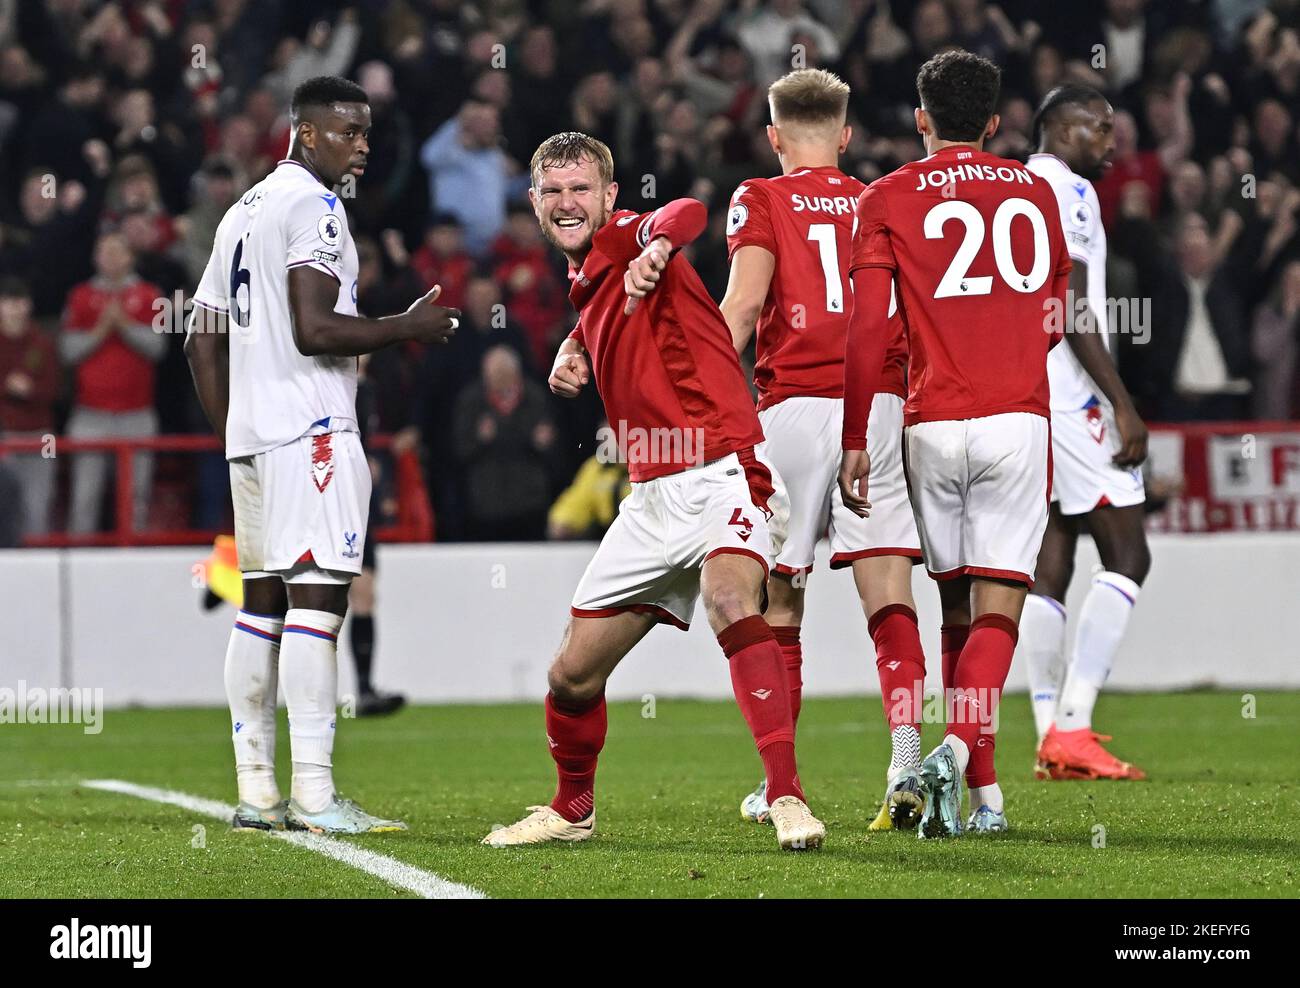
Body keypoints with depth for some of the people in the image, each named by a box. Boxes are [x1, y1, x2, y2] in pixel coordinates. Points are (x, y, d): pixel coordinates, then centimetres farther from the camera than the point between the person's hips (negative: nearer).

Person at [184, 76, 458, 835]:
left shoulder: (243, 212, 21)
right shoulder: (315, 208, -9)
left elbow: (203, 339, 22)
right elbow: (314, 329, -18)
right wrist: (409, 327, -7)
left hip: (250, 432, 10)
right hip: (310, 430, -10)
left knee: (264, 601, 10)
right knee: (317, 598, -12)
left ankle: (257, 792, 10)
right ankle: (313, 794, -18)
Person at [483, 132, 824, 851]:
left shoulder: (626, 237, -8)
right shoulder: (586, 280, 17)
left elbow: (686, 214, -33)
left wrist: (656, 247, -56)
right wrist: (572, 353, 17)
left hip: (722, 472, -8)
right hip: (654, 496, 8)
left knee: (730, 600, -36)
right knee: (572, 675, 11)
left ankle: (787, 797, -39)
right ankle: (572, 809, 37)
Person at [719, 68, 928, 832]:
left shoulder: (762, 200, 7)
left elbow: (746, 297, -9)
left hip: (794, 405, -2)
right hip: (881, 405, 2)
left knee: (778, 606, 8)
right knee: (891, 603, -3)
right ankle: (908, 771, -19)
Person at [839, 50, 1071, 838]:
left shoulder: (889, 198, 4)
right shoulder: (1035, 193, 12)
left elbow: (868, 326, -4)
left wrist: (855, 440, 0)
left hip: (933, 425, 0)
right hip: (1018, 415, 0)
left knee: (959, 609, 11)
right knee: (997, 611, -4)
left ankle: (983, 793, 10)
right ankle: (959, 746, -28)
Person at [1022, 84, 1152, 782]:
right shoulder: (1066, 190, -9)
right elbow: (1072, 309, -17)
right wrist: (1123, 404, -16)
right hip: (1067, 387, -10)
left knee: (1049, 564, 8)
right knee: (1127, 556, -8)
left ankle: (1051, 738, 6)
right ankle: (1071, 728, -16)